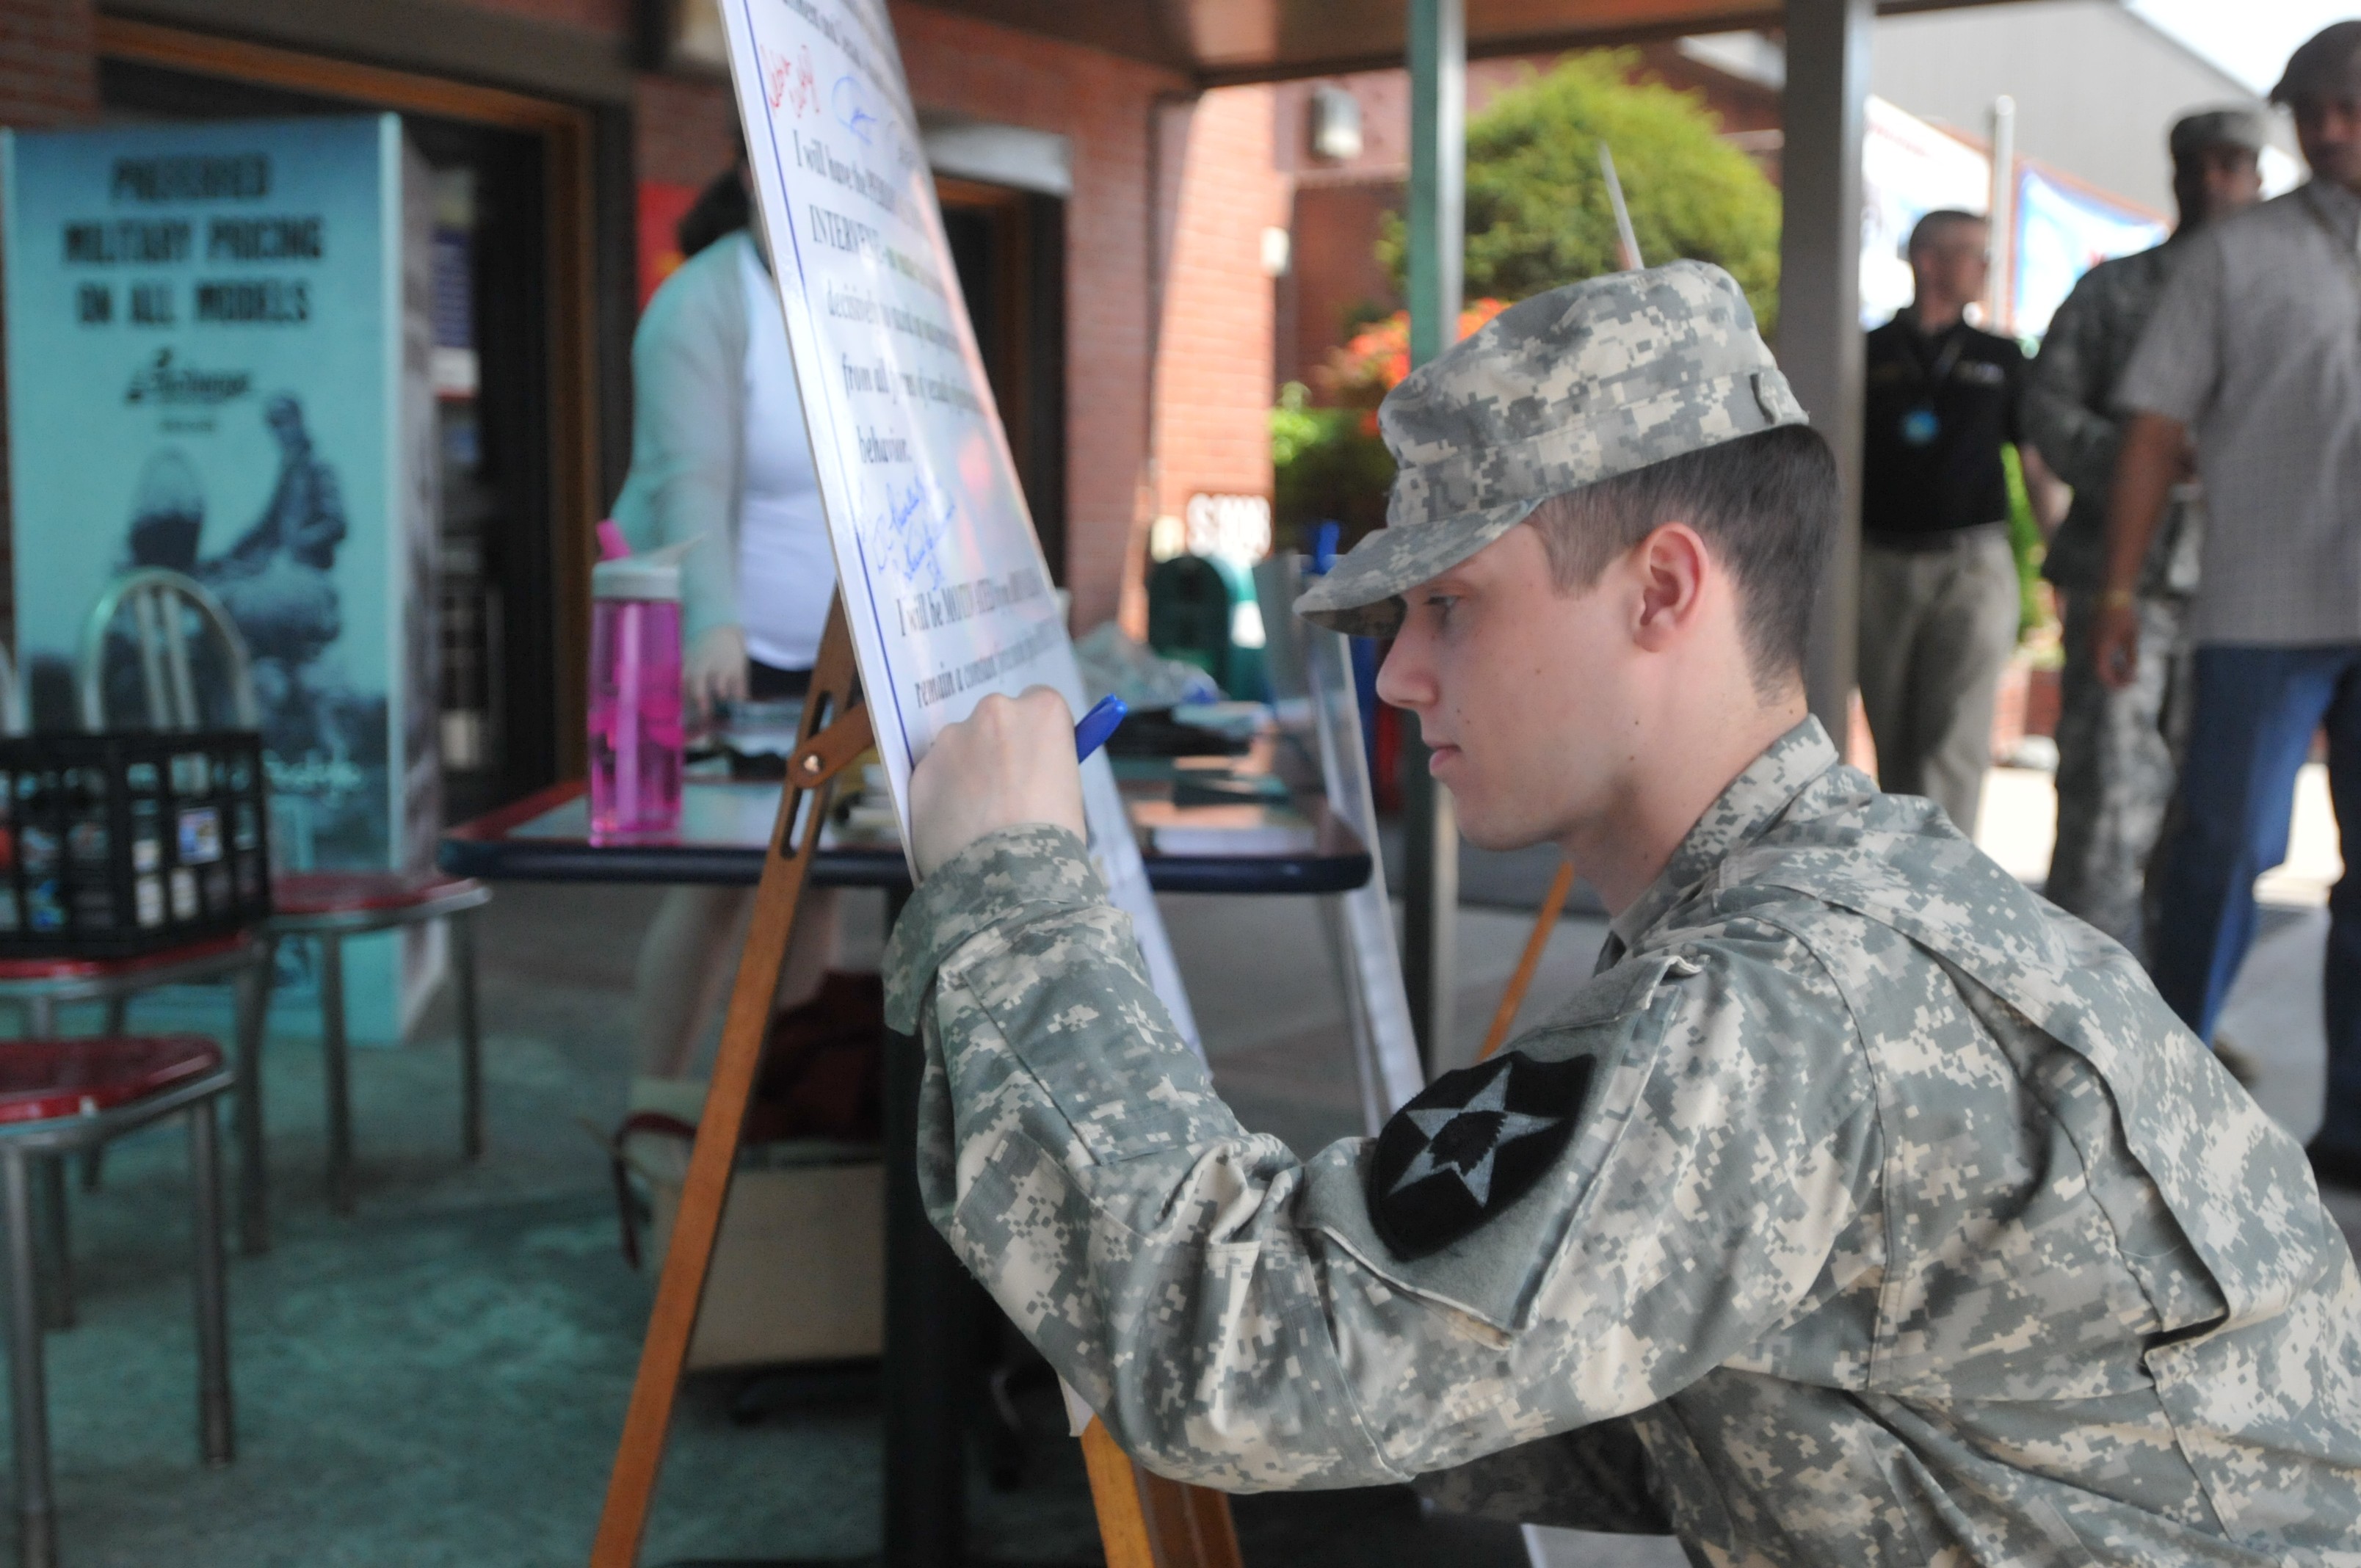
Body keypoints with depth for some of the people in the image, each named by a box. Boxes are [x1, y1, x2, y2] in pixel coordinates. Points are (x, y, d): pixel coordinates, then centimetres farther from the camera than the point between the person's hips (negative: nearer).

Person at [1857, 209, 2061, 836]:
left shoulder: (2001, 358, 13)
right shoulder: (1869, 353, 9)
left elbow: (2038, 460, 12)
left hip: (1972, 565, 0)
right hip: (1882, 566, 1)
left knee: (1956, 739, -11)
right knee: (1893, 741, 7)